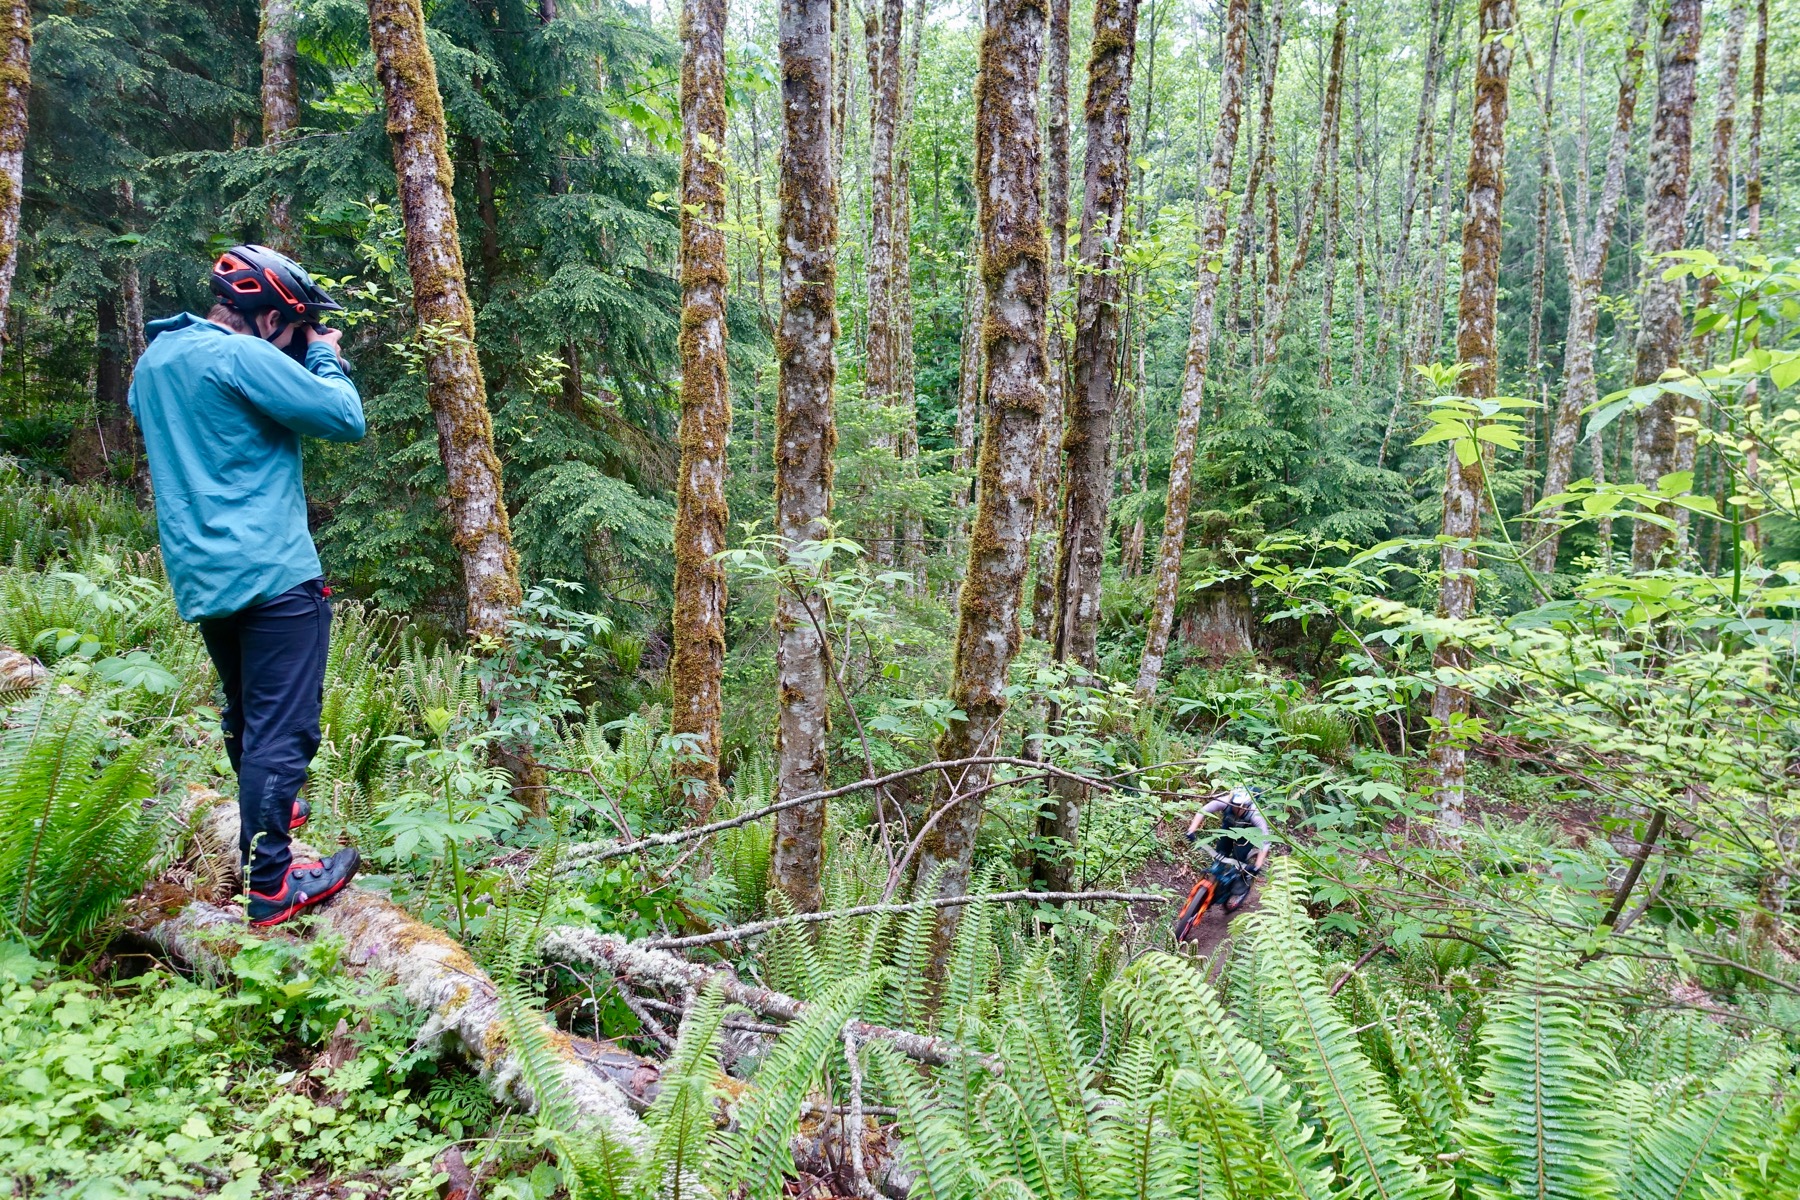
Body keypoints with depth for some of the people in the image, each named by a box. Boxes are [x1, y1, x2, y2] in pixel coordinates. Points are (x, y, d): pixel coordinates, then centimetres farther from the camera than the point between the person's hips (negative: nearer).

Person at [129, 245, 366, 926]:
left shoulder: (155, 359, 14)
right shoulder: (243, 358, -14)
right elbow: (346, 419, -16)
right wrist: (325, 357, 3)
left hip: (199, 576, 9)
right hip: (271, 571, -9)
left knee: (245, 713, 24)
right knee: (283, 727, -5)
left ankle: (264, 814, 42)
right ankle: (271, 884, -2)